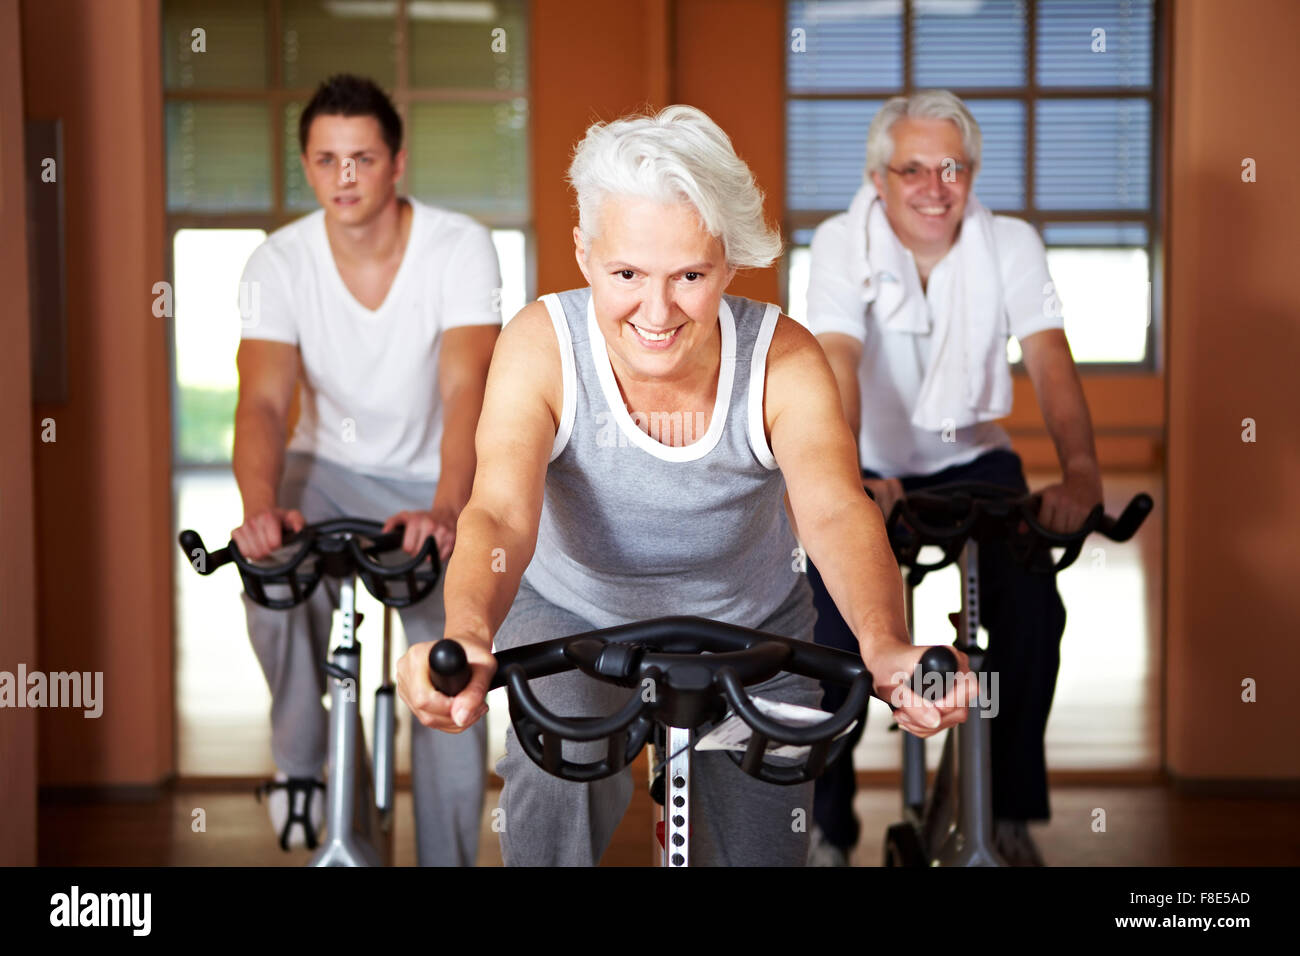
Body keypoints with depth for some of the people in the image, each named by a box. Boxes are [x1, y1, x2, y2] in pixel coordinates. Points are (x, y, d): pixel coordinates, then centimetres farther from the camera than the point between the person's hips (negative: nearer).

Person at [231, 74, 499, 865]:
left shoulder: (460, 249, -20)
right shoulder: (280, 264, -14)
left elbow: (466, 389, -31)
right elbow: (265, 400, -24)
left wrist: (445, 512, -49)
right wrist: (260, 506, -45)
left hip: (435, 482, -1)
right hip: (332, 468, 1)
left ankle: (451, 858, 5)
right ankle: (300, 760, -5)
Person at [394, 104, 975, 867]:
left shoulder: (782, 359, -25)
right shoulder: (541, 347, -26)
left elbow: (837, 513, -40)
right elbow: (500, 514, -40)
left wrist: (885, 647, -61)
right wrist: (467, 638, -62)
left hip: (752, 630, 2)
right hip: (571, 617, -1)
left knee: (762, 853, 6)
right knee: (558, 773, -30)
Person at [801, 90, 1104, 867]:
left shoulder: (1010, 244, -9)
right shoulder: (843, 243, -15)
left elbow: (1050, 359, -21)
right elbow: (839, 361, -29)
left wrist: (1082, 474, -38)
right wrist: (851, 477, -47)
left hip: (971, 459, 2)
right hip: (865, 467, -1)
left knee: (1035, 612, -19)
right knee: (832, 626, -20)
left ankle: (1011, 815, 0)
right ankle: (826, 826, -2)